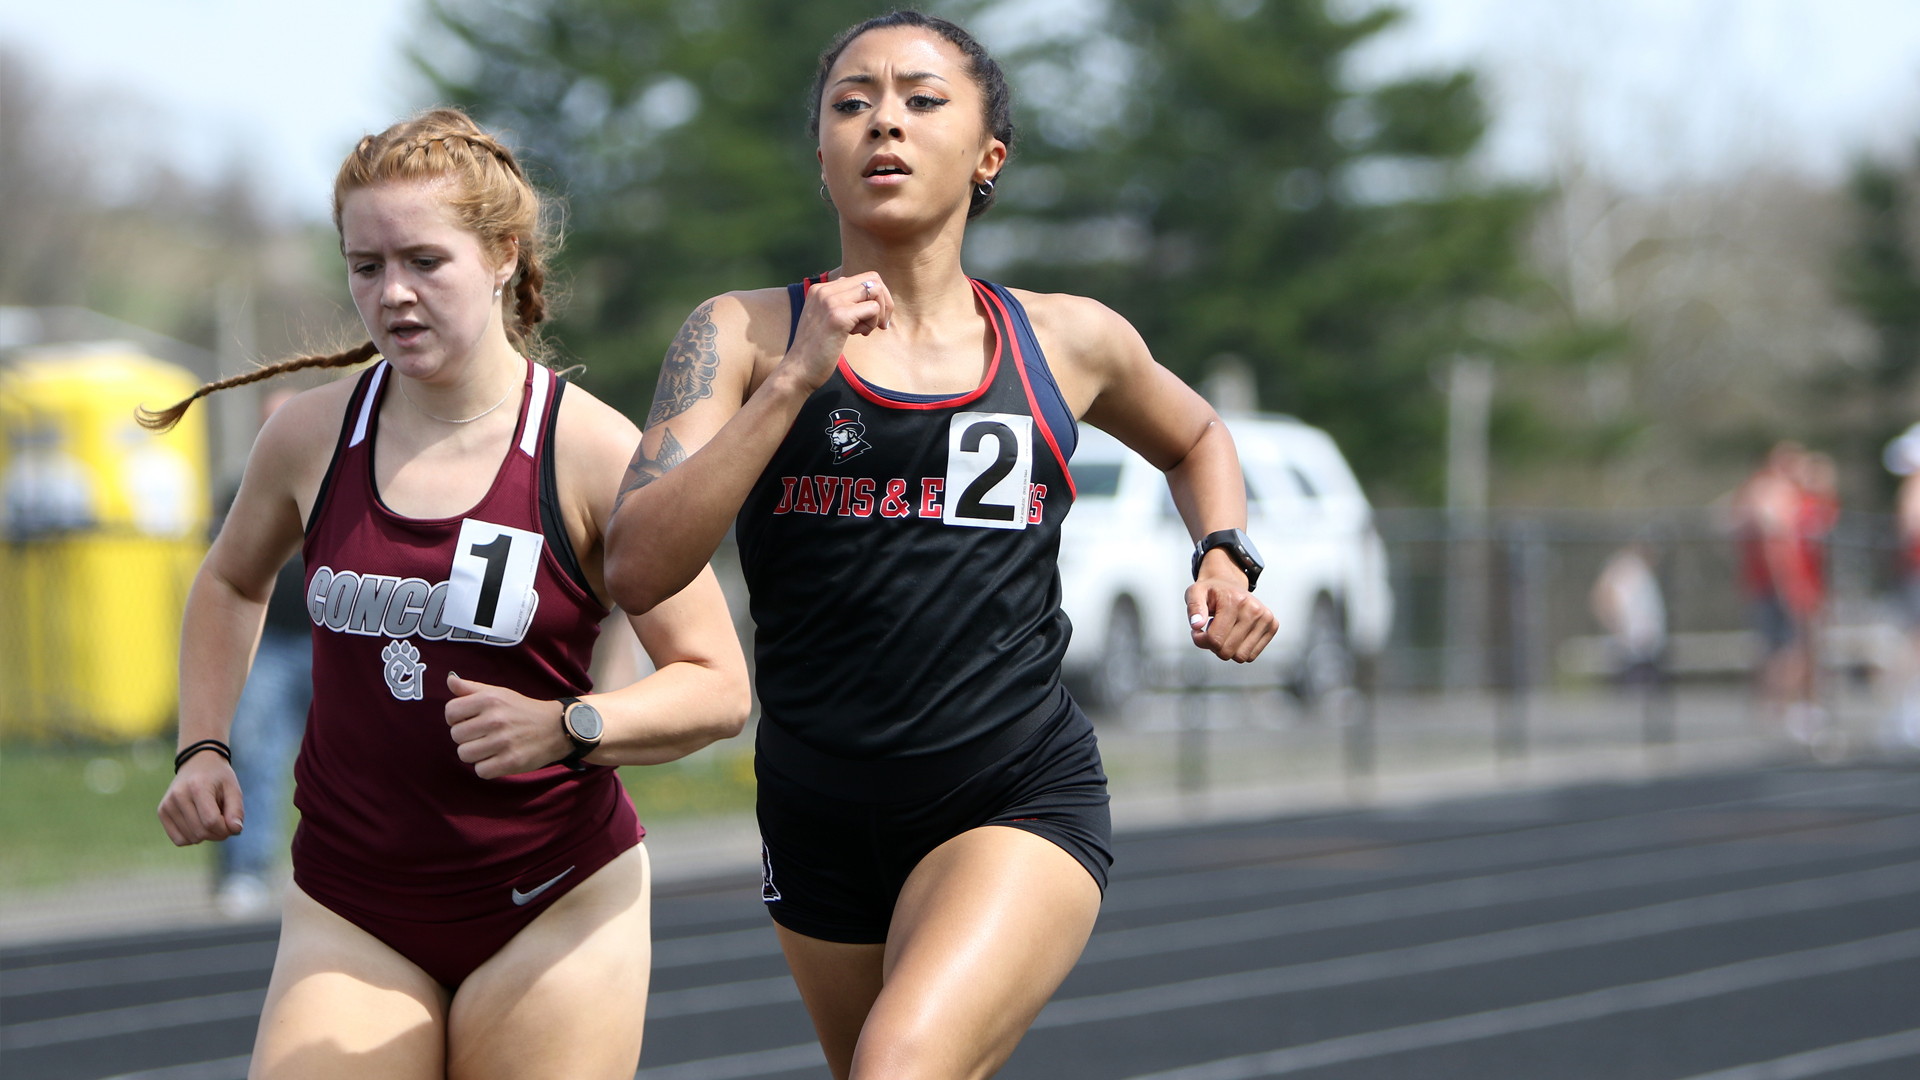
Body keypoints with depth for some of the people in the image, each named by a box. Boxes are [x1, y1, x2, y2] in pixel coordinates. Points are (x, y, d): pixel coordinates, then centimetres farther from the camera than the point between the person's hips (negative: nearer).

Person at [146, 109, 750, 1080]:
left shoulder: (594, 454, -10)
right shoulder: (310, 437, 2)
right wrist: (201, 749, 11)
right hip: (348, 915, 3)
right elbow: (231, 582, 25)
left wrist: (564, 728, -25)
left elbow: (718, 686, -9)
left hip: (552, 907, -3)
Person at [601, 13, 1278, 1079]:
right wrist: (797, 379, -20)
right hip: (823, 820, 2)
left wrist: (1226, 557, 7)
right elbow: (639, 569, -15)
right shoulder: (746, 335, -1)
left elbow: (1195, 438, 28)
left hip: (1023, 802, -2)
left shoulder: (1068, 342, 5)